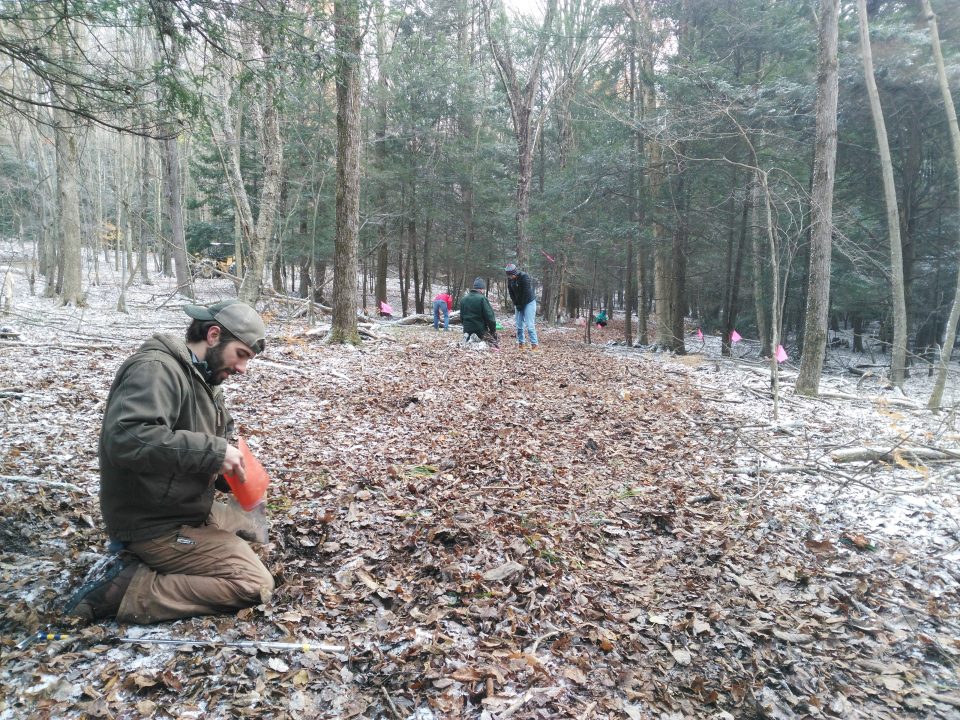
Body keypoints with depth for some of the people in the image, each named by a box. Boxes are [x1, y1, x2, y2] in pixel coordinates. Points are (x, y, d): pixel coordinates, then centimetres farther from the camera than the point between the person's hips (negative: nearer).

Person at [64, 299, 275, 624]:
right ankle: (121, 587, -9)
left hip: (186, 510, 10)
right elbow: (126, 438, -35)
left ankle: (143, 560, 12)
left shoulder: (204, 378, 10)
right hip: (155, 524, -10)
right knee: (255, 584, -14)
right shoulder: (156, 368, -20)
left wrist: (232, 470, -5)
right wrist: (213, 451, -31)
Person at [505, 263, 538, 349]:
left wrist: (522, 305, -15)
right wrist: (516, 304, -6)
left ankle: (534, 344, -11)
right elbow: (511, 292, 1)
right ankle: (520, 343, 10)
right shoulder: (510, 279, -4)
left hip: (529, 302, -6)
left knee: (529, 324, -12)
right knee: (519, 325, 4)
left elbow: (527, 293, -21)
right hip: (518, 304, 6)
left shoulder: (524, 277, -22)